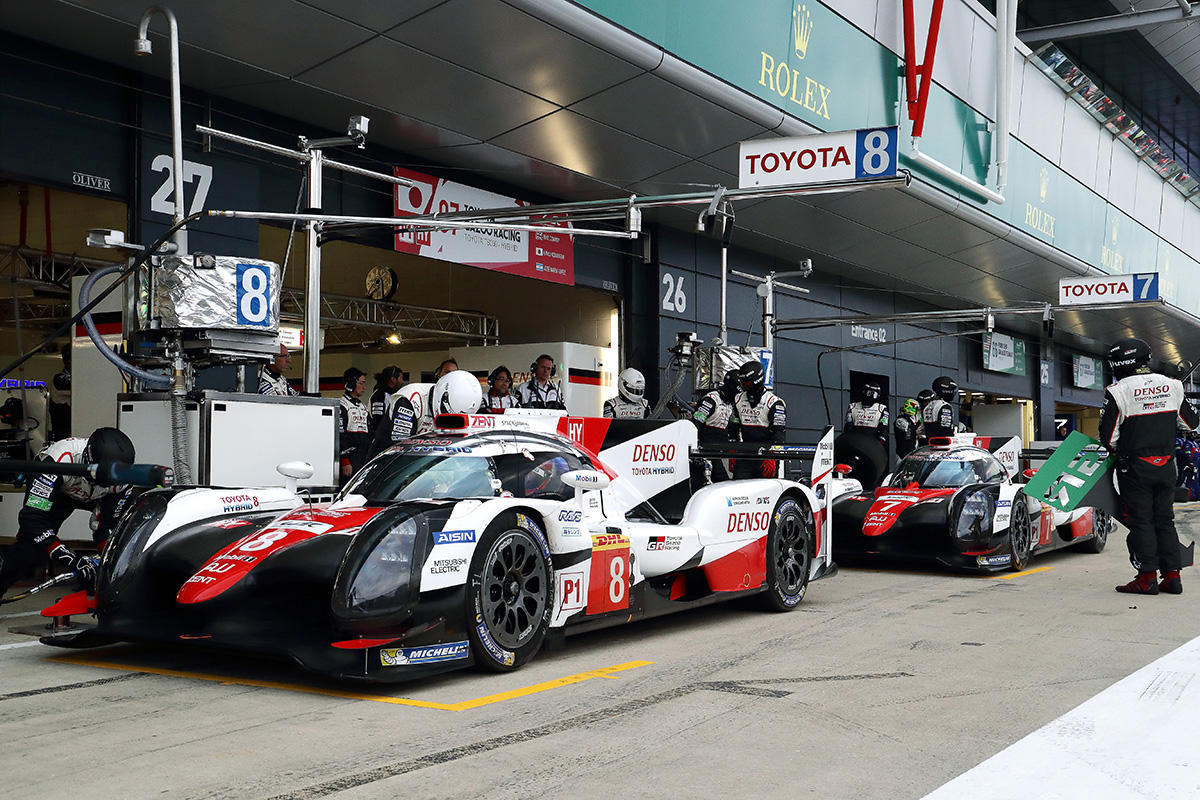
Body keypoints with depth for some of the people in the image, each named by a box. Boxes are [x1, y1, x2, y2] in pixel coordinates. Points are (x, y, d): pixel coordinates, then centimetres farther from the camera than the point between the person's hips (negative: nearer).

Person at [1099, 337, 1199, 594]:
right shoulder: (1171, 385, 2)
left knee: (1140, 521, 3)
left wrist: (1117, 449, 10)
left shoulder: (1118, 392, -13)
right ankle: (1172, 575, 12)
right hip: (1166, 466, 5)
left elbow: (1108, 437, -11)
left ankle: (1147, 577, 3)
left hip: (1135, 467, -5)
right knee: (1164, 520, 13)